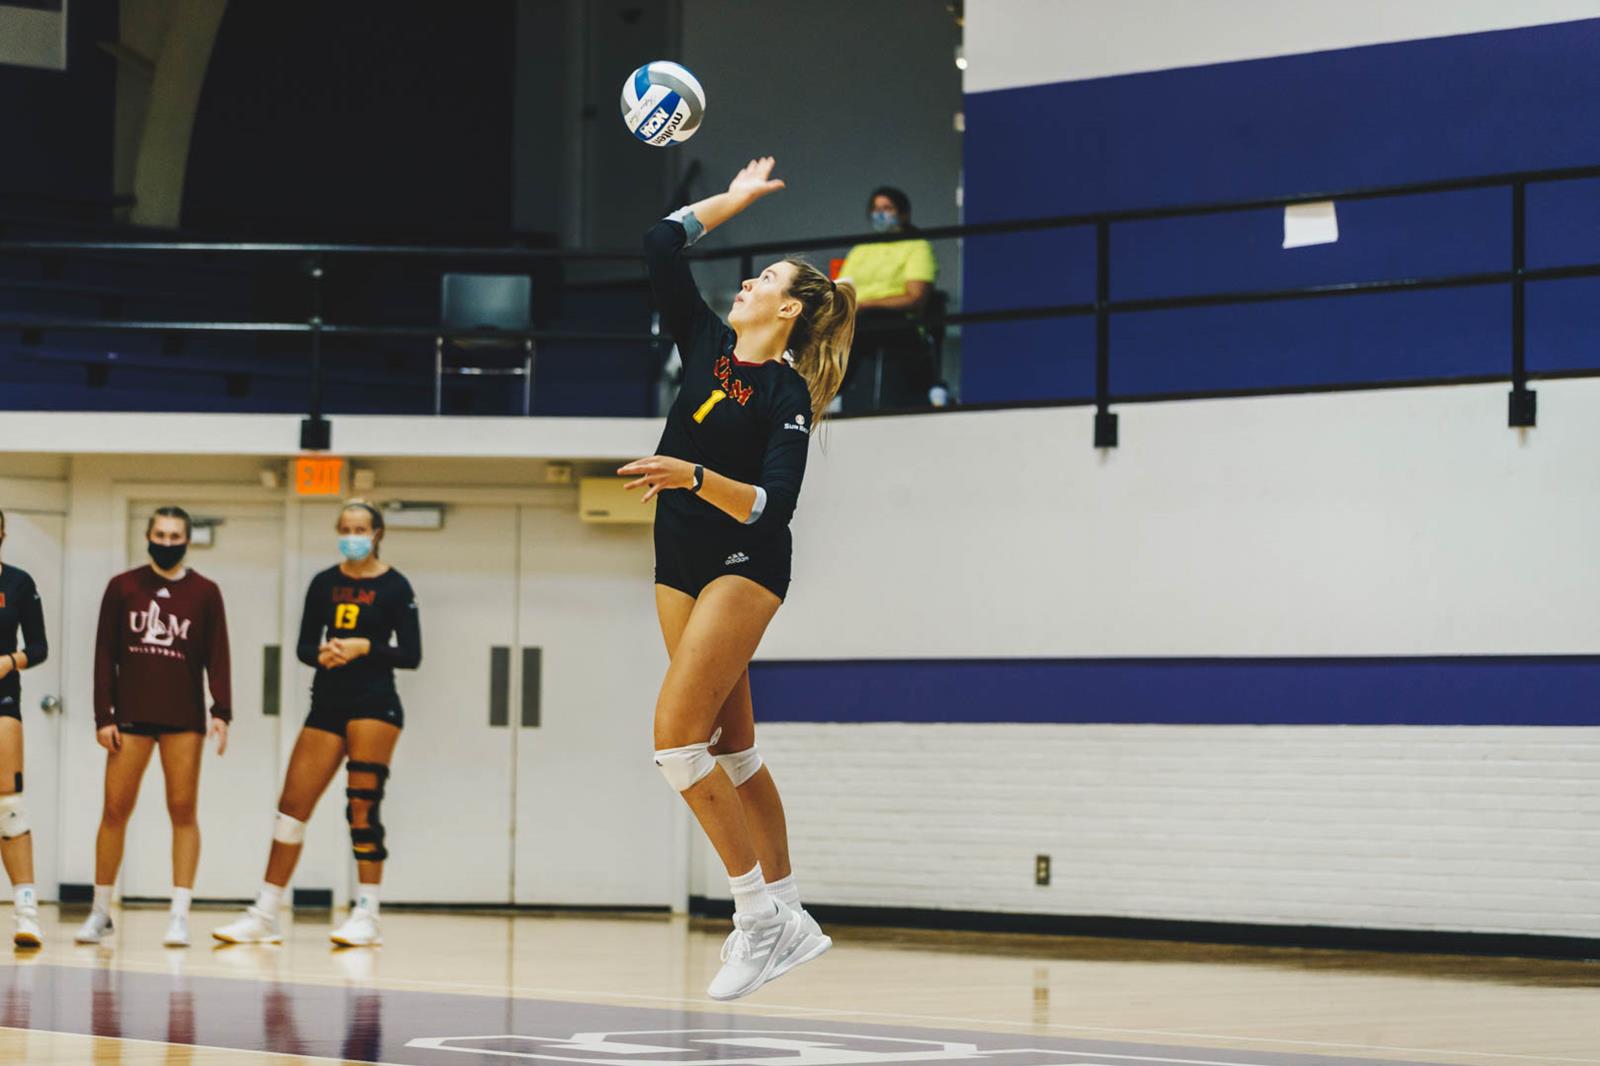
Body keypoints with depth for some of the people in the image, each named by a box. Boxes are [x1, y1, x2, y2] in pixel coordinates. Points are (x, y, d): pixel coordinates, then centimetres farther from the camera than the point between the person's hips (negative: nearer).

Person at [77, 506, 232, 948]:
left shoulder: (205, 593, 5)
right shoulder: (122, 588, 6)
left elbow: (217, 658, 1)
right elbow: (105, 655, 5)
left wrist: (221, 712, -11)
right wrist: (103, 716, -2)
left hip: (183, 717, -1)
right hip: (131, 713, 1)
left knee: (183, 811, -2)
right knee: (115, 809, 0)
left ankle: (180, 916, -1)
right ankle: (100, 912, 11)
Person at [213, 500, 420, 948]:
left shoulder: (395, 587, -2)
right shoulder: (324, 583, 9)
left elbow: (411, 655, -4)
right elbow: (304, 645, 10)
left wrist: (364, 648, -18)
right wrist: (322, 654, -12)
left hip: (375, 701, -5)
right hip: (328, 701, 5)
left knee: (362, 806, -11)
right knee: (292, 805, 2)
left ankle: (367, 915, -4)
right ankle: (264, 916, 7)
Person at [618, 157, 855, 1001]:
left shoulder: (788, 394, -13)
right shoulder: (706, 344, 5)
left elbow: (773, 505, -23)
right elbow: (661, 246, 5)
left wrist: (694, 476, -35)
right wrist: (735, 198, 12)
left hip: (744, 566, -8)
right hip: (682, 564, 8)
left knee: (676, 734, -18)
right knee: (727, 747, 9)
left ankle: (760, 915, -13)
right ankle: (788, 918, 15)